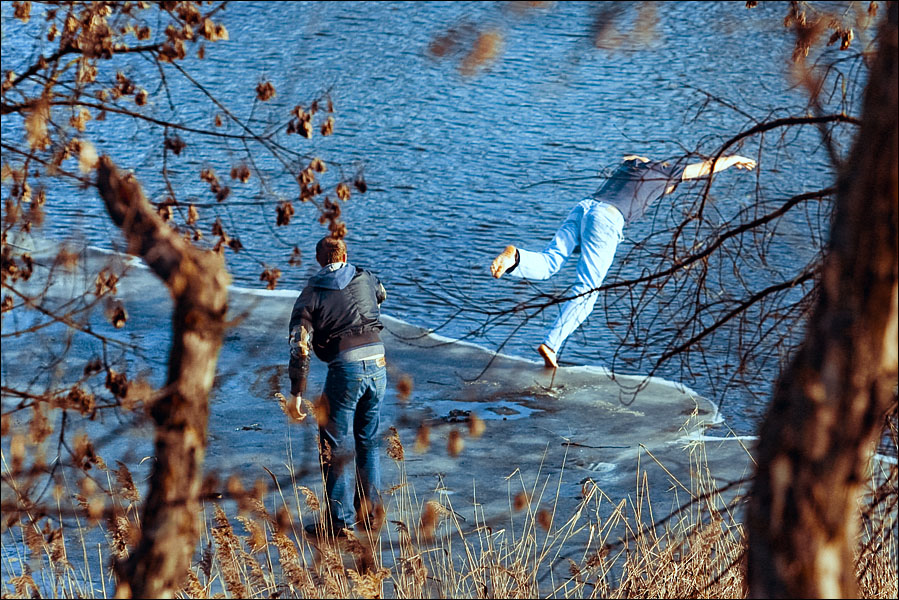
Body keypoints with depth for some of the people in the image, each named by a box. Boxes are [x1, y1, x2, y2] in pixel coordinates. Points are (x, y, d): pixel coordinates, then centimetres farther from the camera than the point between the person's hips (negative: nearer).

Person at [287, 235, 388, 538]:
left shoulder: (311, 295, 1)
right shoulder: (365, 279, 13)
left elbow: (300, 346, -8)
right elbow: (381, 295, 38)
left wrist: (296, 392, -4)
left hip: (345, 369, -5)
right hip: (377, 365, 5)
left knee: (336, 445, 3)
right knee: (368, 441, 18)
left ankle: (339, 519, 4)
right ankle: (369, 509, 24)